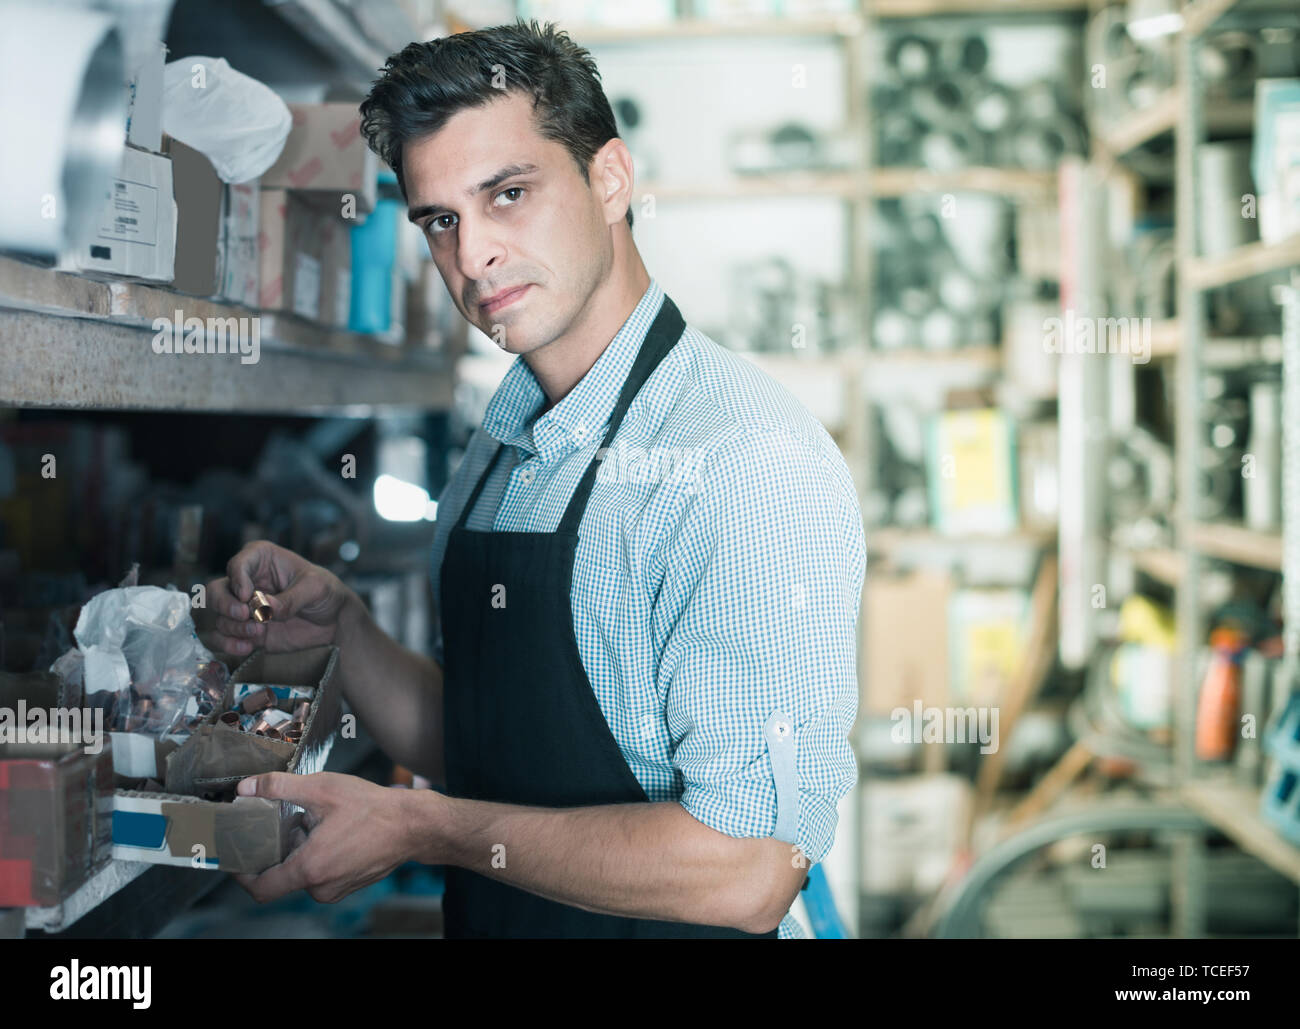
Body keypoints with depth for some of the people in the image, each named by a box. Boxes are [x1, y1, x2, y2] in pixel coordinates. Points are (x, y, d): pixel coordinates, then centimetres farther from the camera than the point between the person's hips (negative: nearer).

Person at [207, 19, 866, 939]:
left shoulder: (749, 459, -24)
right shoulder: (499, 455, 2)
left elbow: (745, 872, -28)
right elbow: (474, 753, 9)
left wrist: (422, 827, -20)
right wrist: (341, 626, -8)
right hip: (487, 920, 7)